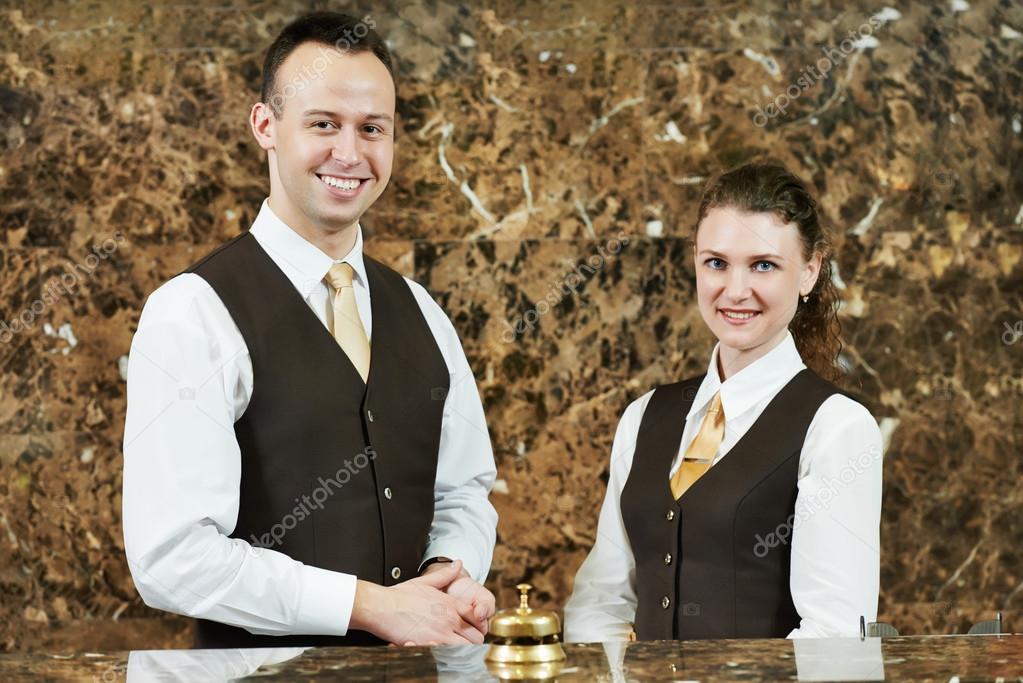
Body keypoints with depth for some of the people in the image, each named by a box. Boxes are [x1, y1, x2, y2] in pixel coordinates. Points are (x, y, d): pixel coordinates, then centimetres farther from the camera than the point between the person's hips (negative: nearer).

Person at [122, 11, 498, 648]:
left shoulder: (420, 314, 5)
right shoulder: (194, 314, -14)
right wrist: (373, 606, -20)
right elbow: (173, 555, -20)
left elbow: (463, 494, 12)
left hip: (418, 650, 5)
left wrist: (453, 579, -9)